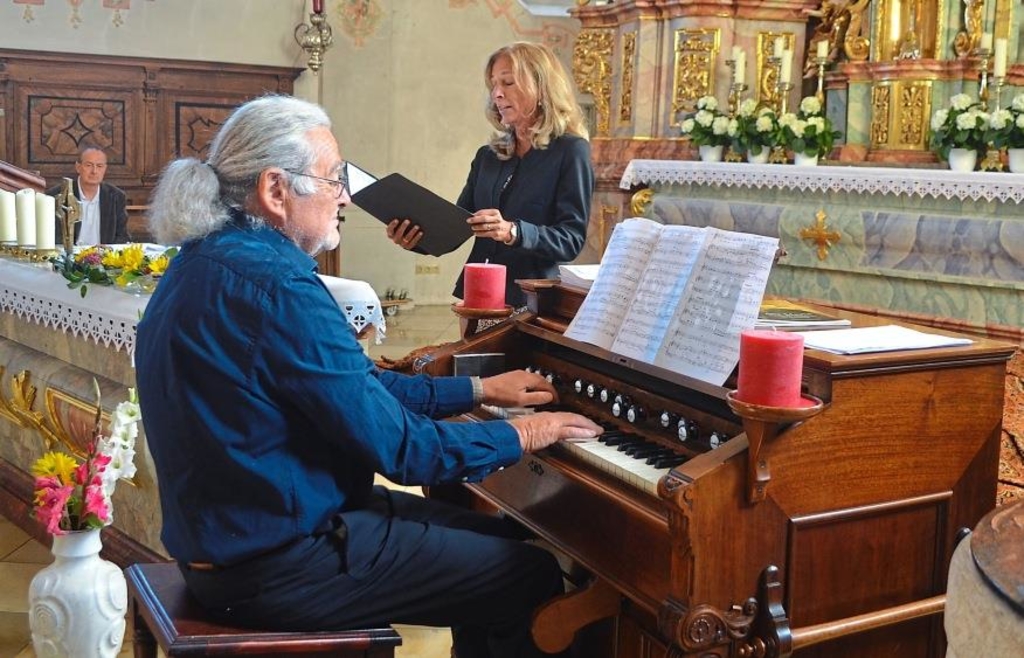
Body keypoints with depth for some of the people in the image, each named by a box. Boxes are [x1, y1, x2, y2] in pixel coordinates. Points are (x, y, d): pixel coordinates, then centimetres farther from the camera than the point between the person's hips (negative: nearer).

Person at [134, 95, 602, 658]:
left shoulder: (210, 262, 7)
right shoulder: (276, 286, -25)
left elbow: (359, 387, 12)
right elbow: (398, 446, -21)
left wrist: (479, 389, 15)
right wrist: (519, 436, -5)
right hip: (280, 566, -10)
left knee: (492, 536, 20)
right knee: (534, 573, 0)